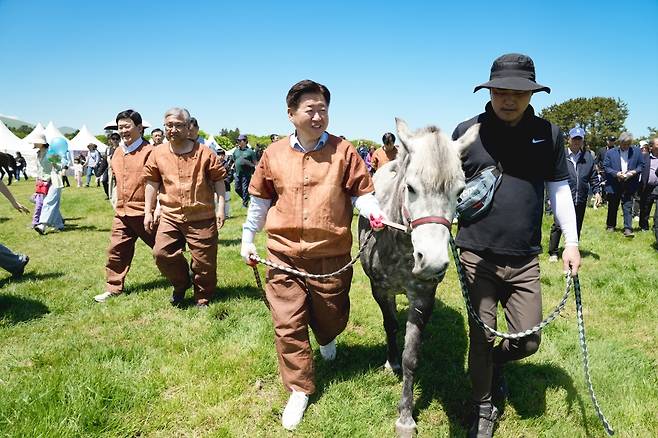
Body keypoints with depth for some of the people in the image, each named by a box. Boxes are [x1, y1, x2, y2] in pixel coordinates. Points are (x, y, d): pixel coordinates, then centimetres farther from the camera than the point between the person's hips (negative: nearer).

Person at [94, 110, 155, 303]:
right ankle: (113, 288, 18)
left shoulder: (149, 151, -12)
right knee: (117, 250, 7)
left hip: (144, 212, -7)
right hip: (121, 212, 7)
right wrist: (116, 201, 20)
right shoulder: (117, 153, 12)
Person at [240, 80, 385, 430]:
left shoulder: (343, 151, -3)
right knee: (287, 325, 4)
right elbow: (260, 201, 12)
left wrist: (372, 210, -22)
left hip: (331, 255, -1)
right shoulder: (273, 154, 2)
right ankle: (299, 390, 23)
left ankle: (327, 339, 55)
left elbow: (361, 192, -1)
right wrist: (248, 237, 11)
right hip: (284, 255, 1)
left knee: (330, 317, 17)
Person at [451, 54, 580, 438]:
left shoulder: (548, 134, 1)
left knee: (528, 341, 8)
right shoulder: (467, 132, -5)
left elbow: (559, 189, 8)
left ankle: (497, 361, 43)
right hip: (476, 256, -2)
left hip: (525, 260, 2)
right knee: (481, 338, 8)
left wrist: (572, 242, 4)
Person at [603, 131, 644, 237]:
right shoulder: (610, 153, 1)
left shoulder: (637, 152, 6)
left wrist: (634, 172, -11)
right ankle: (610, 226, 25)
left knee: (628, 207, -4)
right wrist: (616, 173, -16)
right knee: (612, 207, 11)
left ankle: (628, 229, -4)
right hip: (614, 185, 0)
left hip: (629, 185, 0)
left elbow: (641, 165, 9)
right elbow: (606, 167, -1)